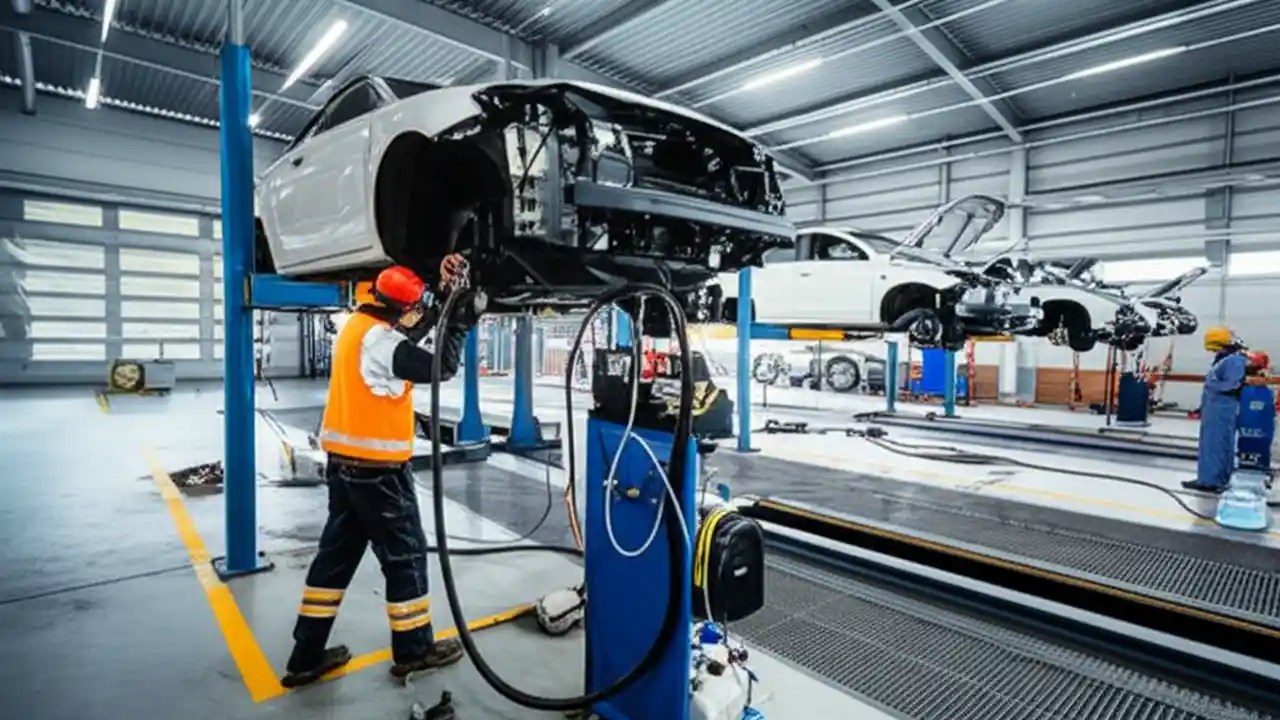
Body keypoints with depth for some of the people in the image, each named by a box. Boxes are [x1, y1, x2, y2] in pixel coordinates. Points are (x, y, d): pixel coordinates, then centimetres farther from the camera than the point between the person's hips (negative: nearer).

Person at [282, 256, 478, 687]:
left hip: (344, 461, 9)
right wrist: (460, 323, -11)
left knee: (337, 553, 16)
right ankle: (413, 649, 20)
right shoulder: (379, 338, -20)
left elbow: (415, 337, 15)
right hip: (377, 467, -9)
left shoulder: (357, 325, 10)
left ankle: (307, 656, 25)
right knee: (405, 554, 5)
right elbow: (439, 366, -22)